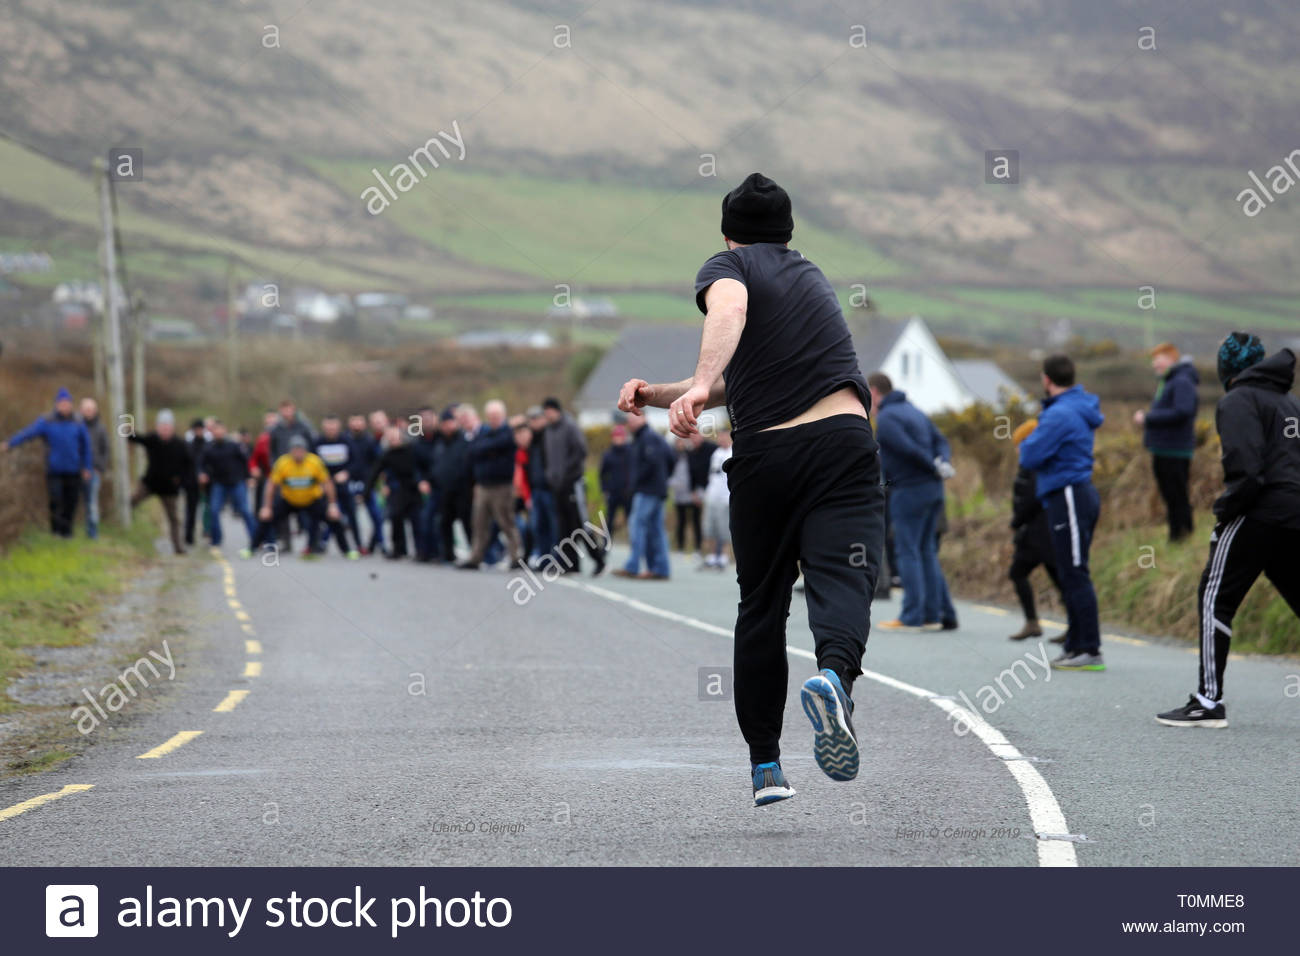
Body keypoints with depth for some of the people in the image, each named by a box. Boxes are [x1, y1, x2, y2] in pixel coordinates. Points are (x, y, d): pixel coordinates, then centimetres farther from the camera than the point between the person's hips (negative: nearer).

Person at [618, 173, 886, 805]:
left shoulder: (728, 266, 9)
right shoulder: (811, 276, 28)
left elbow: (729, 308, -18)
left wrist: (699, 386, -31)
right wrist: (660, 395, 28)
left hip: (763, 456, -2)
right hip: (843, 441, 3)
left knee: (761, 605, 11)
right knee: (841, 576, -12)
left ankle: (765, 764, 16)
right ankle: (835, 673, -44)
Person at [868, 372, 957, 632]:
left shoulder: (885, 418, -10)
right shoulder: (914, 411, 19)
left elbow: (909, 450, -20)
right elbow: (941, 441, 13)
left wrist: (935, 468, -10)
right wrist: (941, 462, -5)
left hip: (909, 491, -8)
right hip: (933, 488, 8)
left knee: (907, 553, -4)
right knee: (926, 552, 12)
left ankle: (912, 617, -5)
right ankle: (939, 613, 10)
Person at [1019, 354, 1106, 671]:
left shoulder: (1060, 415, -16)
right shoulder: (1080, 410, 15)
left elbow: (1030, 457, -17)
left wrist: (1028, 443, 4)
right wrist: (1036, 439, 12)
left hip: (1068, 499, -10)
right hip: (1081, 493, 10)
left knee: (1075, 576, -10)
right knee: (1071, 576, 14)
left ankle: (1091, 651, -11)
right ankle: (1075, 646, 19)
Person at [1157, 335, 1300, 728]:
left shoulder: (1239, 401, -2)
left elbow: (1245, 468, -16)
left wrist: (1225, 509, -6)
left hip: (1260, 513, -7)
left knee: (1215, 598, -3)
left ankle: (1209, 701, -8)